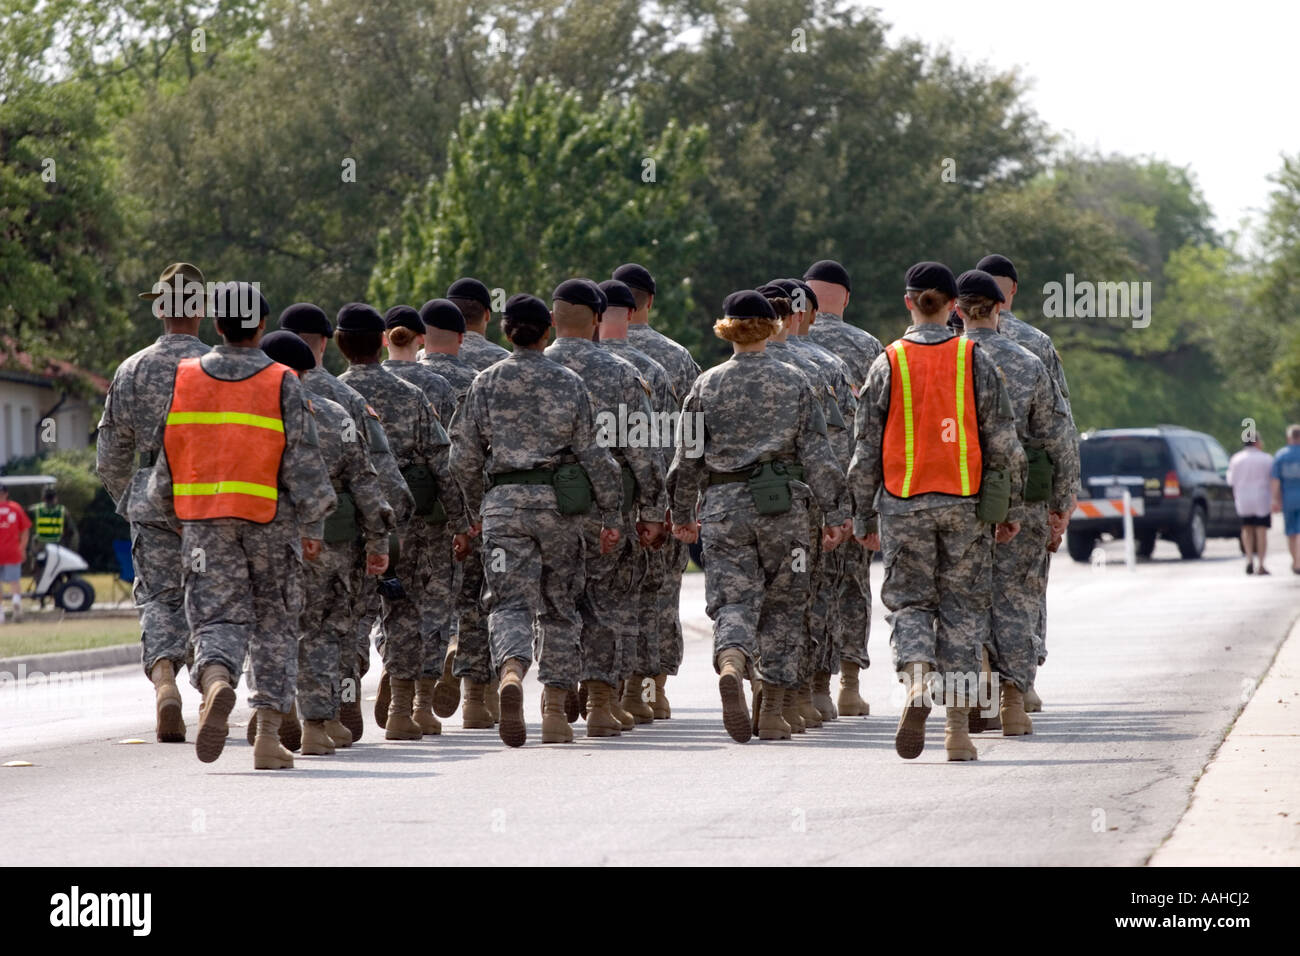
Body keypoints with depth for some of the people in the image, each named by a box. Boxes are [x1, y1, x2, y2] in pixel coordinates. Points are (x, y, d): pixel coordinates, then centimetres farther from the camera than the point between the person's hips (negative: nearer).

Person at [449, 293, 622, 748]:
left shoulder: (486, 383, 2)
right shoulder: (568, 383, 0)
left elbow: (464, 455, 5)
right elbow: (592, 453, -1)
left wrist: (476, 510, 18)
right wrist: (611, 514, 6)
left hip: (503, 504, 0)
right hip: (559, 504, 0)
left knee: (510, 601, -3)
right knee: (559, 606, 12)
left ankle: (511, 673, -34)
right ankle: (555, 709, 12)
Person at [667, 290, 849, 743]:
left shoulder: (707, 384, 4)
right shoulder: (793, 382, 1)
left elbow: (687, 456, 7)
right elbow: (816, 453, -1)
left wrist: (682, 513, 18)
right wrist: (834, 513, 3)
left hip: (723, 506, 0)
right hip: (782, 503, 0)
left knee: (733, 602, 0)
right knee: (782, 605, 10)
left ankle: (730, 664, -33)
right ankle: (772, 713, 11)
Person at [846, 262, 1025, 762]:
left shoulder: (888, 364, -1)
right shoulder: (975, 360, 0)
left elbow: (866, 448, 1)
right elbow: (1003, 442, 1)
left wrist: (862, 515, 9)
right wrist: (1008, 507, 10)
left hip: (904, 502, 0)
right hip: (965, 502, 0)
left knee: (908, 601, 9)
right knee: (962, 607, 6)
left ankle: (916, 680, -19)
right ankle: (959, 725, 4)